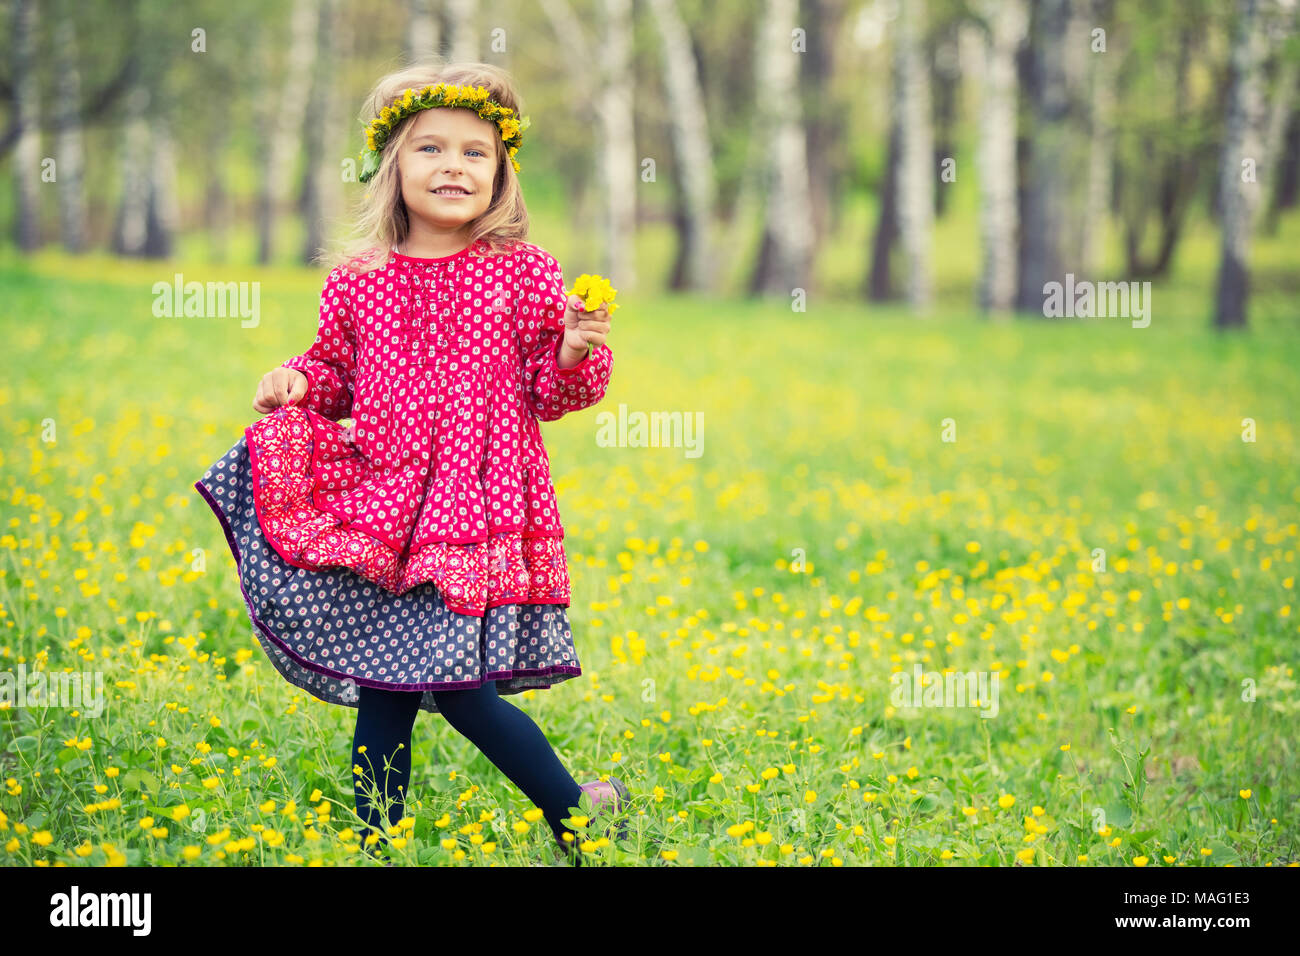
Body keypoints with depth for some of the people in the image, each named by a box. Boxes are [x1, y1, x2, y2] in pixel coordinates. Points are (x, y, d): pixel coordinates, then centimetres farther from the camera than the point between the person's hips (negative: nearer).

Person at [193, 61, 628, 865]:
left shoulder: (526, 275, -1)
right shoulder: (359, 282, 6)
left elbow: (554, 393, 2)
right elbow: (338, 373, 19)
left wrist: (579, 355, -18)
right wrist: (297, 380, -1)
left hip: (482, 509, -3)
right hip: (384, 511, 4)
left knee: (461, 687, -10)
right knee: (380, 697, 4)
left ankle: (577, 811, 11)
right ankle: (379, 845, 16)